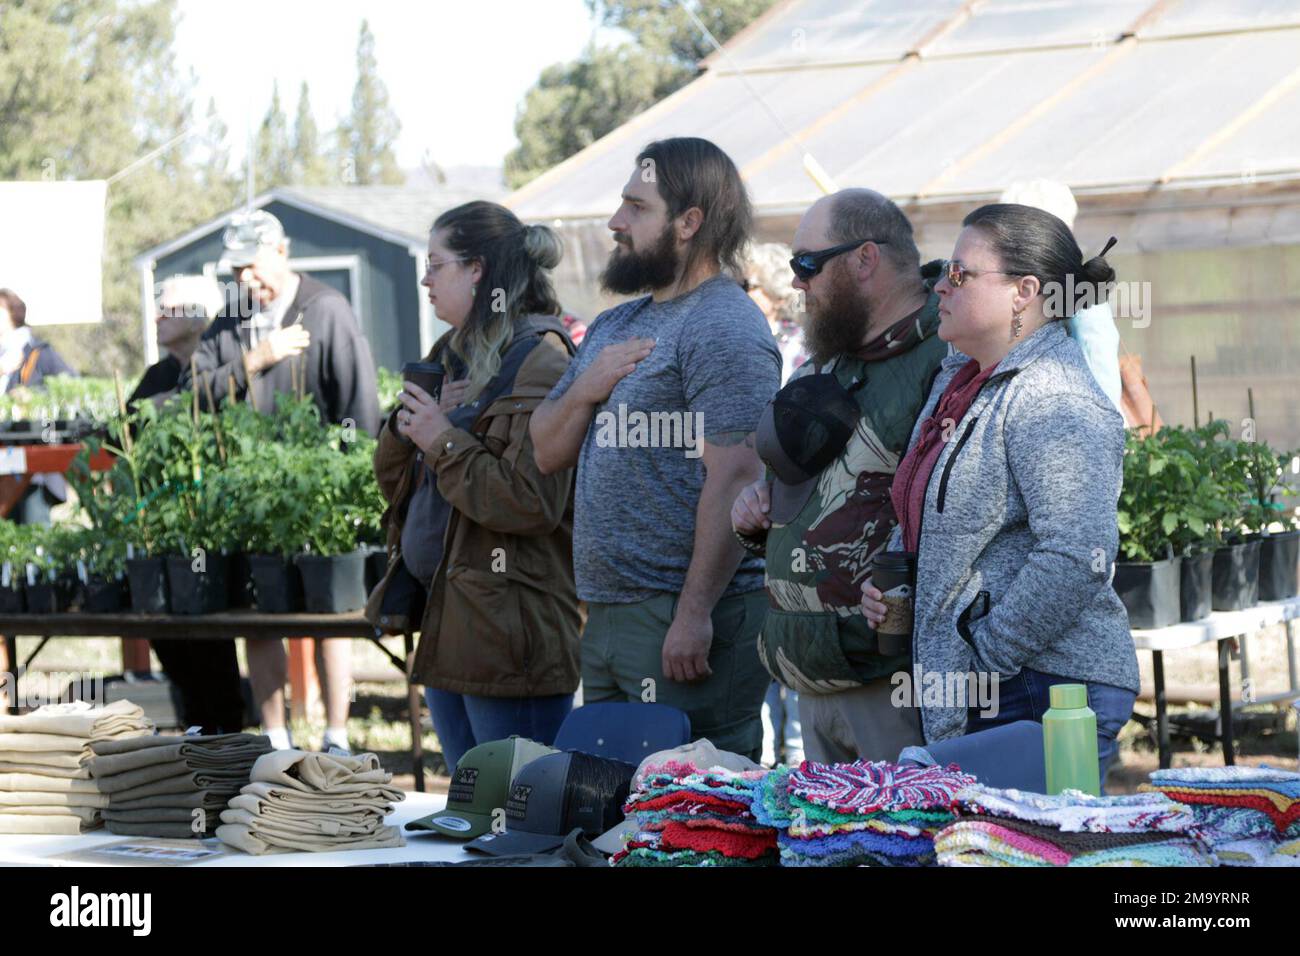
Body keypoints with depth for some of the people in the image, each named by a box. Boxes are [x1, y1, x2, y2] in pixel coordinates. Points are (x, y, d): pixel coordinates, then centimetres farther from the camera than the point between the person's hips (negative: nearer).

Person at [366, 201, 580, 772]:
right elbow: (394, 482, 19)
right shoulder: (452, 356, 16)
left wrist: (445, 441, -15)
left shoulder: (539, 364, -13)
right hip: (444, 625, 10)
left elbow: (530, 503, -23)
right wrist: (406, 428, -1)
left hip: (508, 631, -10)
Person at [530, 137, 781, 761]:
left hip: (686, 617, -10)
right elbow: (548, 452, 21)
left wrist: (695, 614, -24)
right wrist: (584, 389, -1)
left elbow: (733, 480, -20)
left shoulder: (723, 328, -12)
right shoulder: (615, 326, 19)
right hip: (607, 617, 10)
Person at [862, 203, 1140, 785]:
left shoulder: (1054, 400, -15)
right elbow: (925, 512, 31)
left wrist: (982, 659, -19)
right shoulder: (959, 378, 16)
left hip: (1046, 692, -9)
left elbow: (1076, 558, -25)